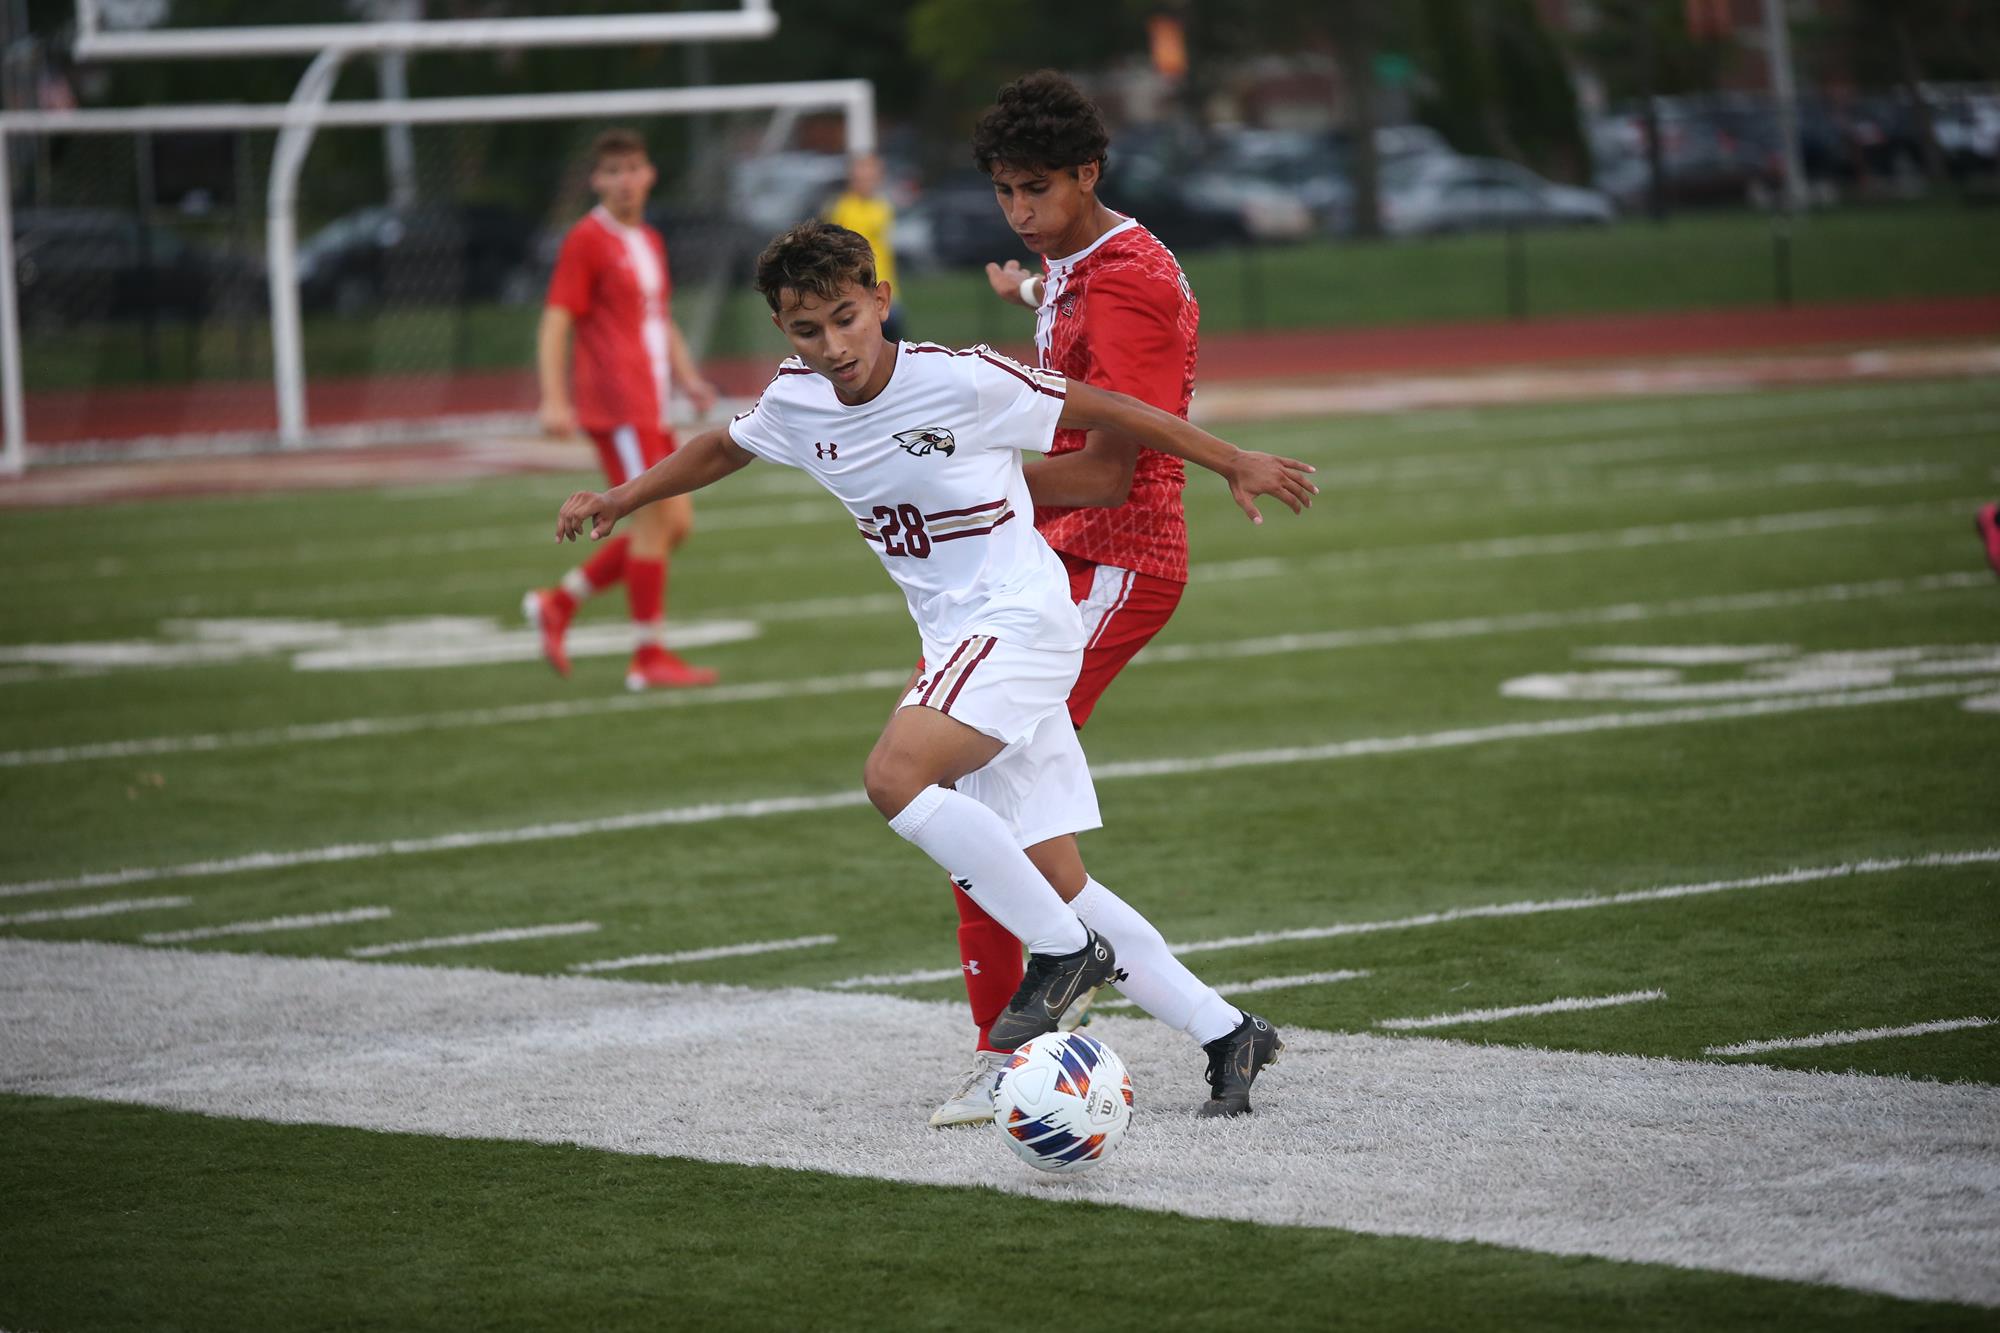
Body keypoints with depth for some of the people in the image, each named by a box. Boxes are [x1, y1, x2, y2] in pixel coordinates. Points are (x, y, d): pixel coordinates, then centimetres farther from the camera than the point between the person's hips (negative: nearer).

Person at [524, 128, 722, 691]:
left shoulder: (650, 243, 18)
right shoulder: (587, 240, -6)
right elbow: (555, 324, -11)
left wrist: (687, 378, 14)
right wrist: (553, 400, -21)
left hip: (650, 408, 9)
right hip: (616, 405, -9)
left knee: (676, 524, 7)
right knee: (657, 518, -10)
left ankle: (558, 603, 15)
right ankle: (649, 657, -4)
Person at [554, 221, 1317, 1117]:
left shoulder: (960, 381, -15)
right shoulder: (795, 404, 3)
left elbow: (1099, 410, -5)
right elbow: (724, 448, 26)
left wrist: (1233, 464, -1)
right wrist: (621, 500, 27)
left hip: (1020, 616, -7)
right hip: (955, 643, 7)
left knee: (895, 775, -28)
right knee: (1055, 882, 3)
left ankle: (1063, 951, -17)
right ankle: (1225, 1033, 11)